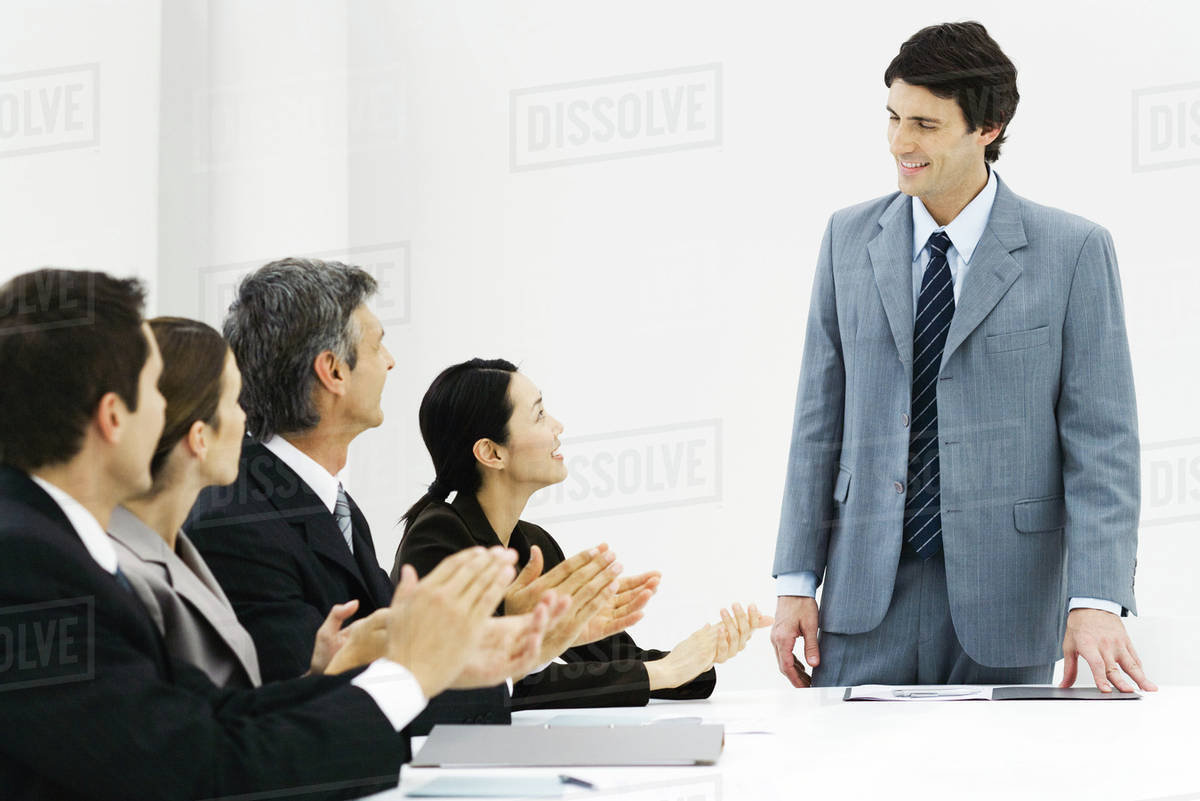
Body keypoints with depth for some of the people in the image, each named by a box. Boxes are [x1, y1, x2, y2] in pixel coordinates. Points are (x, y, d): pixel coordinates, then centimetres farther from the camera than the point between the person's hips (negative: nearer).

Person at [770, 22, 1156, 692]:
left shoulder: (1075, 252, -3)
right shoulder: (849, 239, 9)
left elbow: (1102, 439, -6)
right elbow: (822, 417, 10)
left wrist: (1096, 602, -17)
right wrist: (797, 582, 4)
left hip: (1001, 610, -2)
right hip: (867, 595, 3)